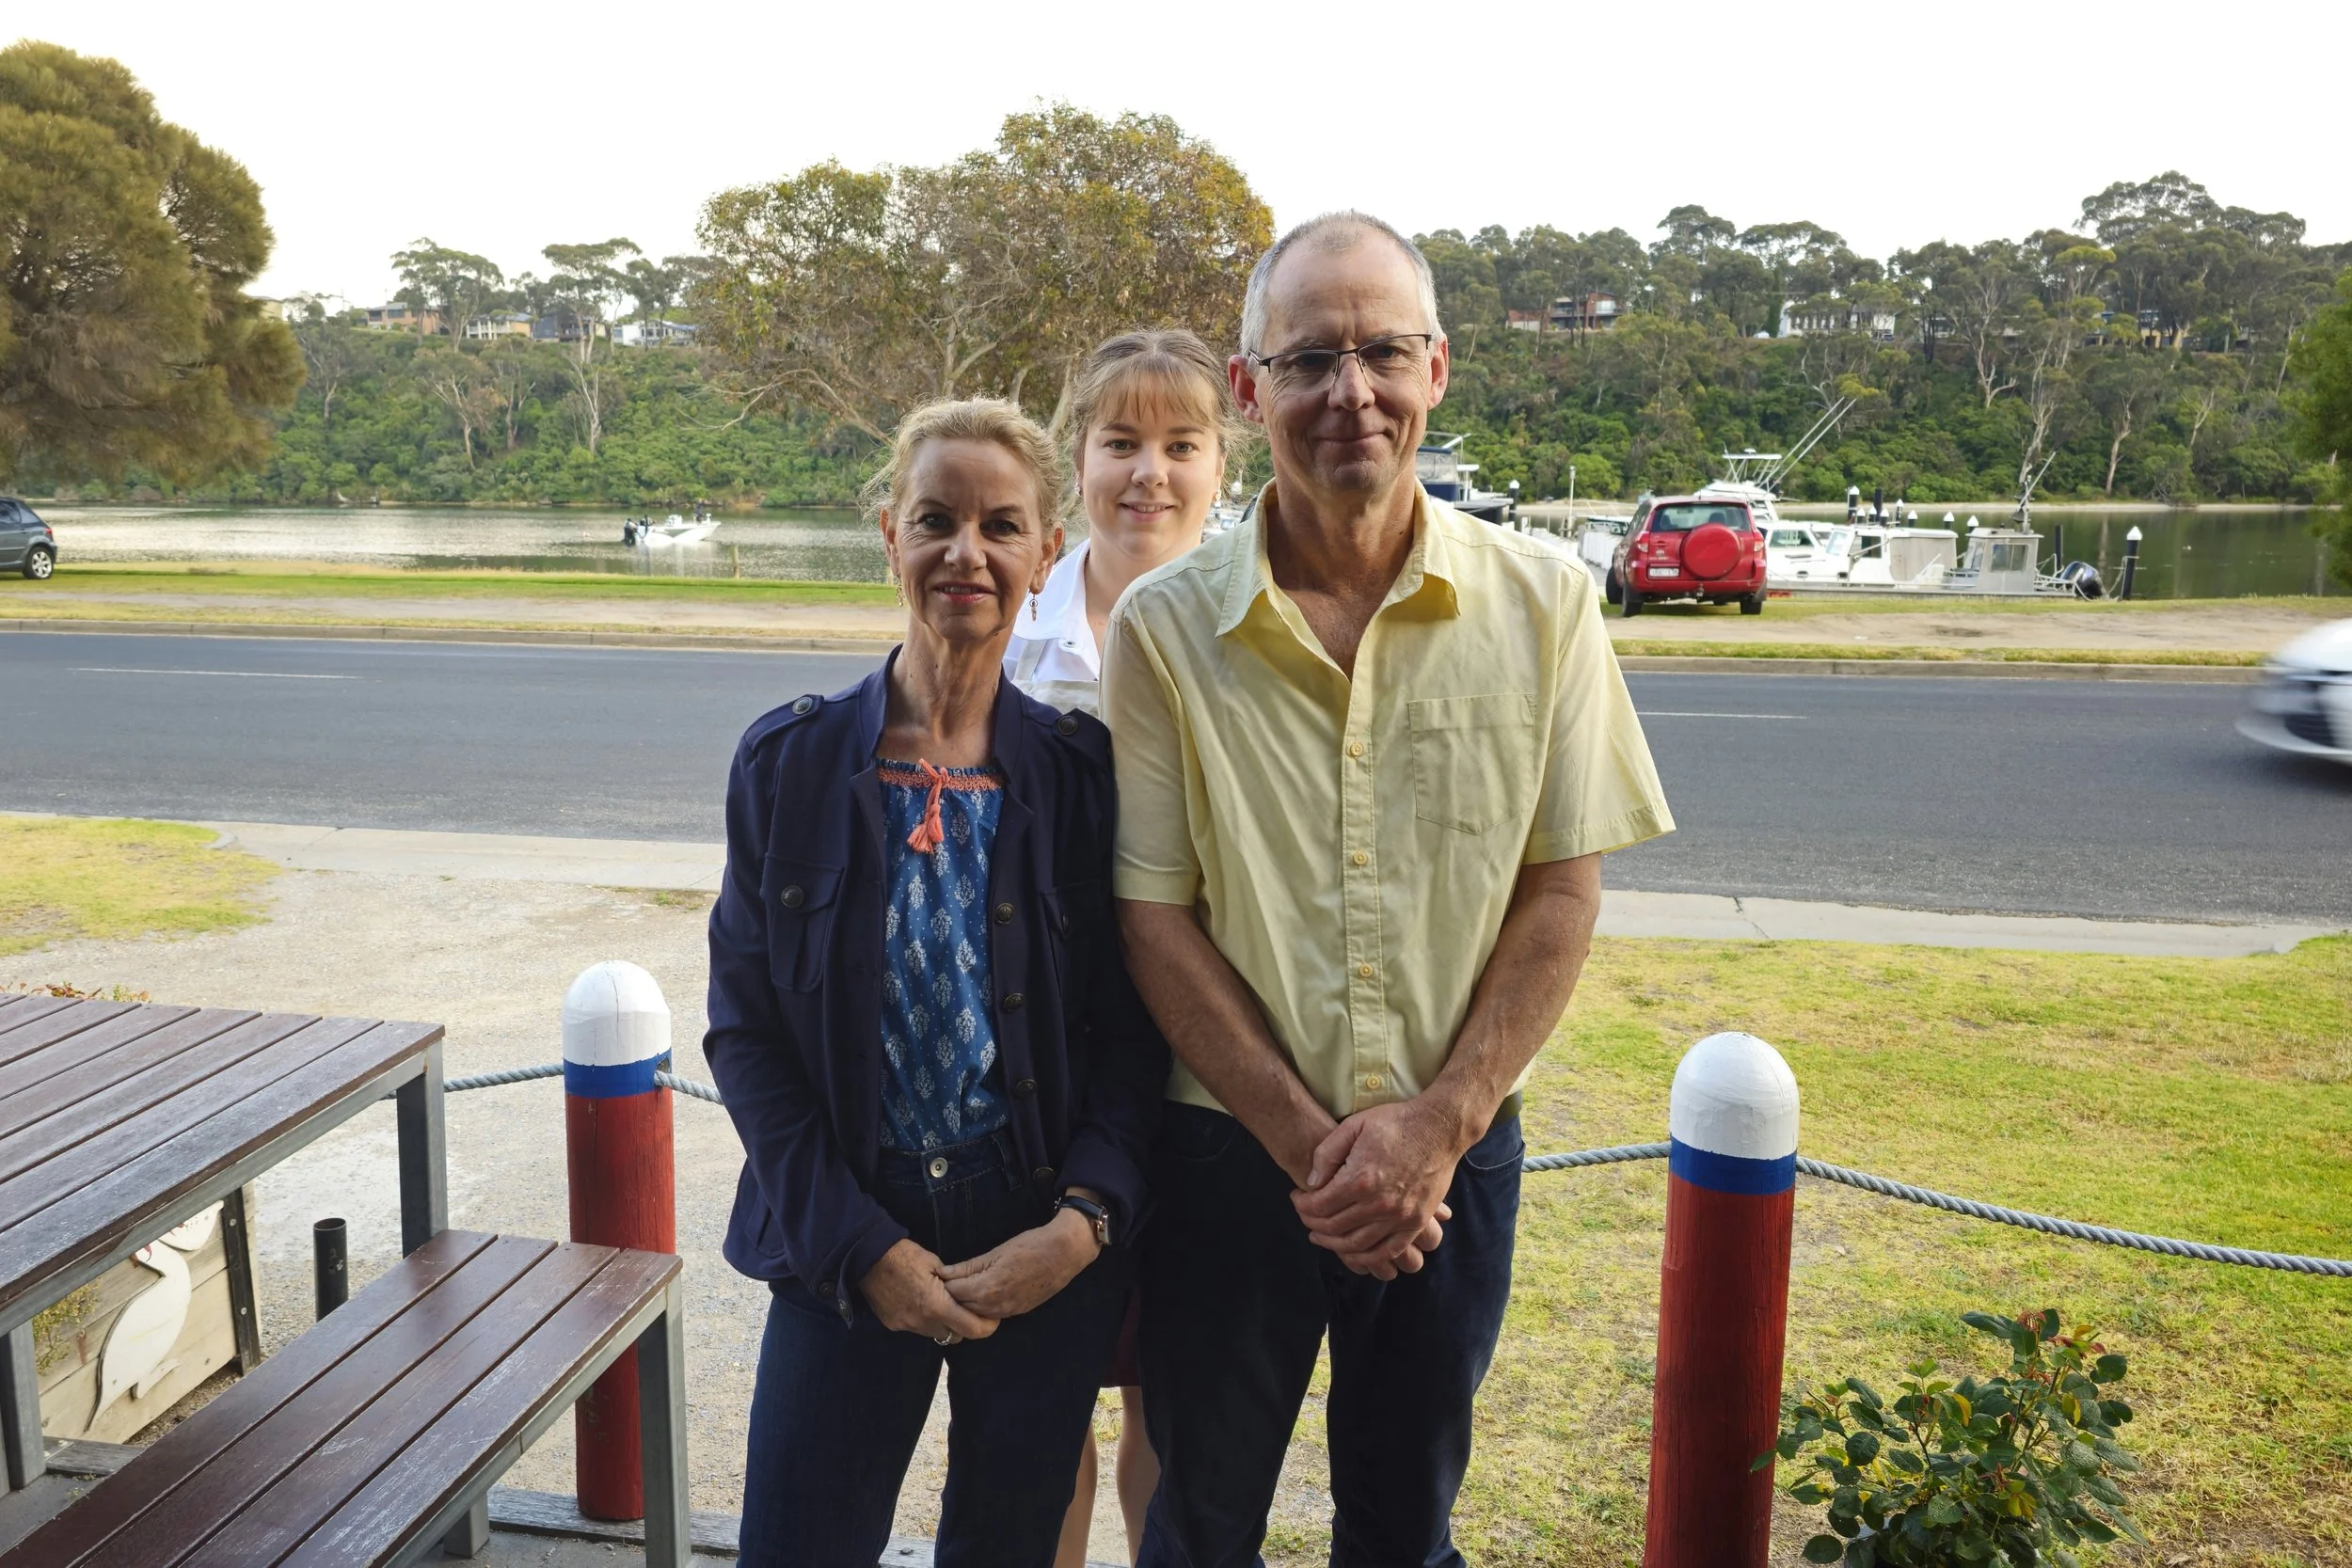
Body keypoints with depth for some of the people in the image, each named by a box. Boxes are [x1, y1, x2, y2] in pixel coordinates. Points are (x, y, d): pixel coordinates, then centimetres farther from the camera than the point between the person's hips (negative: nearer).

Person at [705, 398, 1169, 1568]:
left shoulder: (1086, 771, -5)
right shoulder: (790, 761, -4)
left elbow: (1132, 1031, -2)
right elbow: (744, 1029, -3)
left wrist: (1083, 1222, -15)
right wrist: (859, 1245, -9)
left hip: (1054, 1246, 1)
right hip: (847, 1242, 0)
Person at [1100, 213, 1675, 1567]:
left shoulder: (1543, 603, -5)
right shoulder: (1165, 628, -8)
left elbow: (1563, 891, -3)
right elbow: (1155, 918, -8)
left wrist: (1436, 1124, -12)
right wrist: (1313, 1142, -13)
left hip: (1456, 1154, 1)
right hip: (1232, 1153, 0)